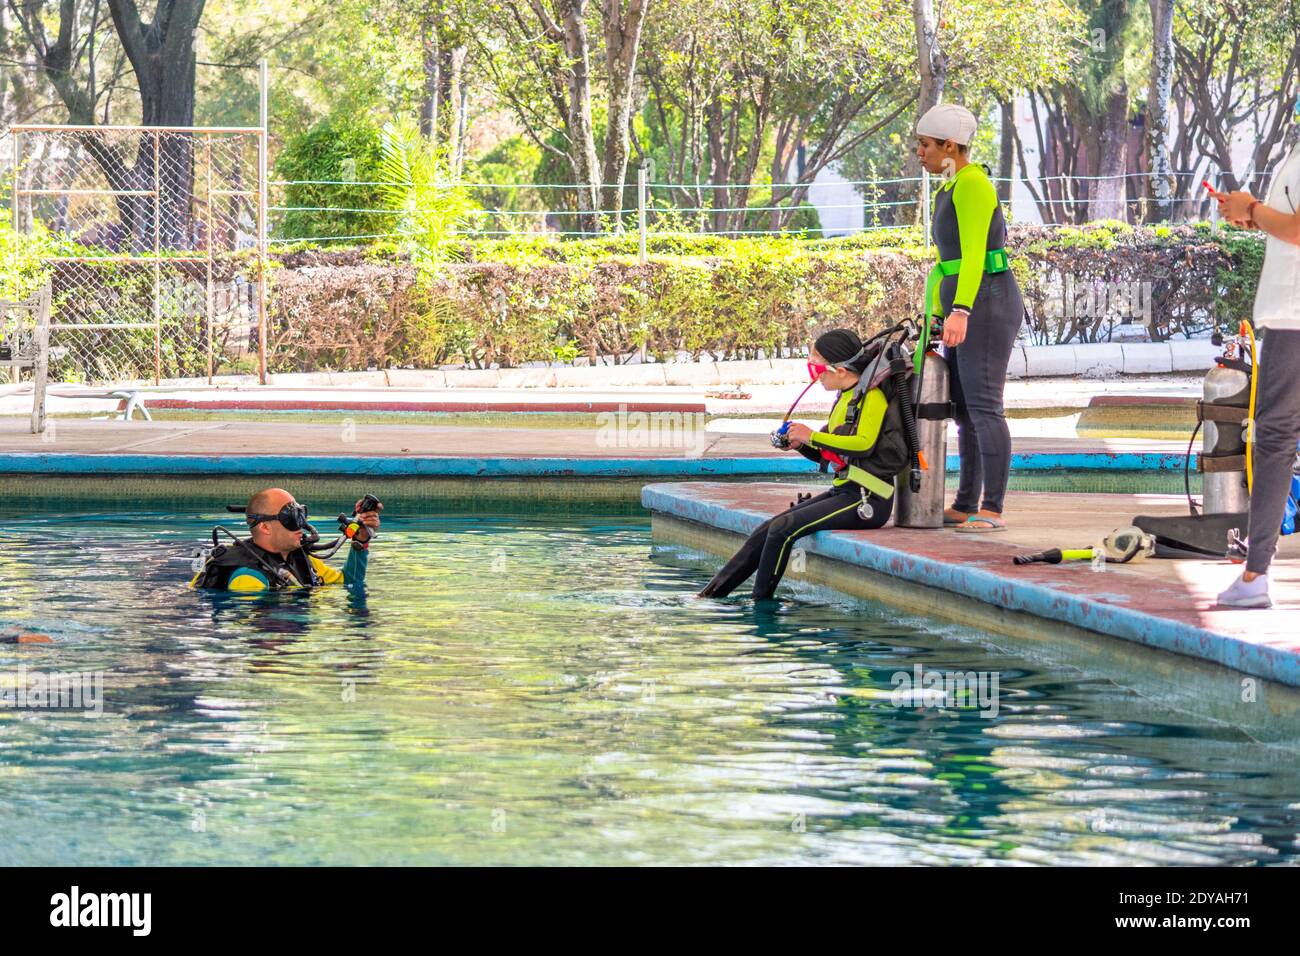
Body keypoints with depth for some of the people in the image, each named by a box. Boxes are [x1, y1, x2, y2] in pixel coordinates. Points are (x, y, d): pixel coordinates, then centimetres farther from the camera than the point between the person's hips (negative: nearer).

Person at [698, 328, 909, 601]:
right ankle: (711, 595, -1)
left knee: (783, 529, -22)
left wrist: (813, 436, -20)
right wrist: (802, 444, 4)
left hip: (867, 500, -9)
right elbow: (827, 455, 24)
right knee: (766, 530, -1)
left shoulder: (872, 396, -9)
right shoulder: (846, 397, 19)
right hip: (843, 491, 9)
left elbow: (864, 443, -25)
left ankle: (760, 604, -13)